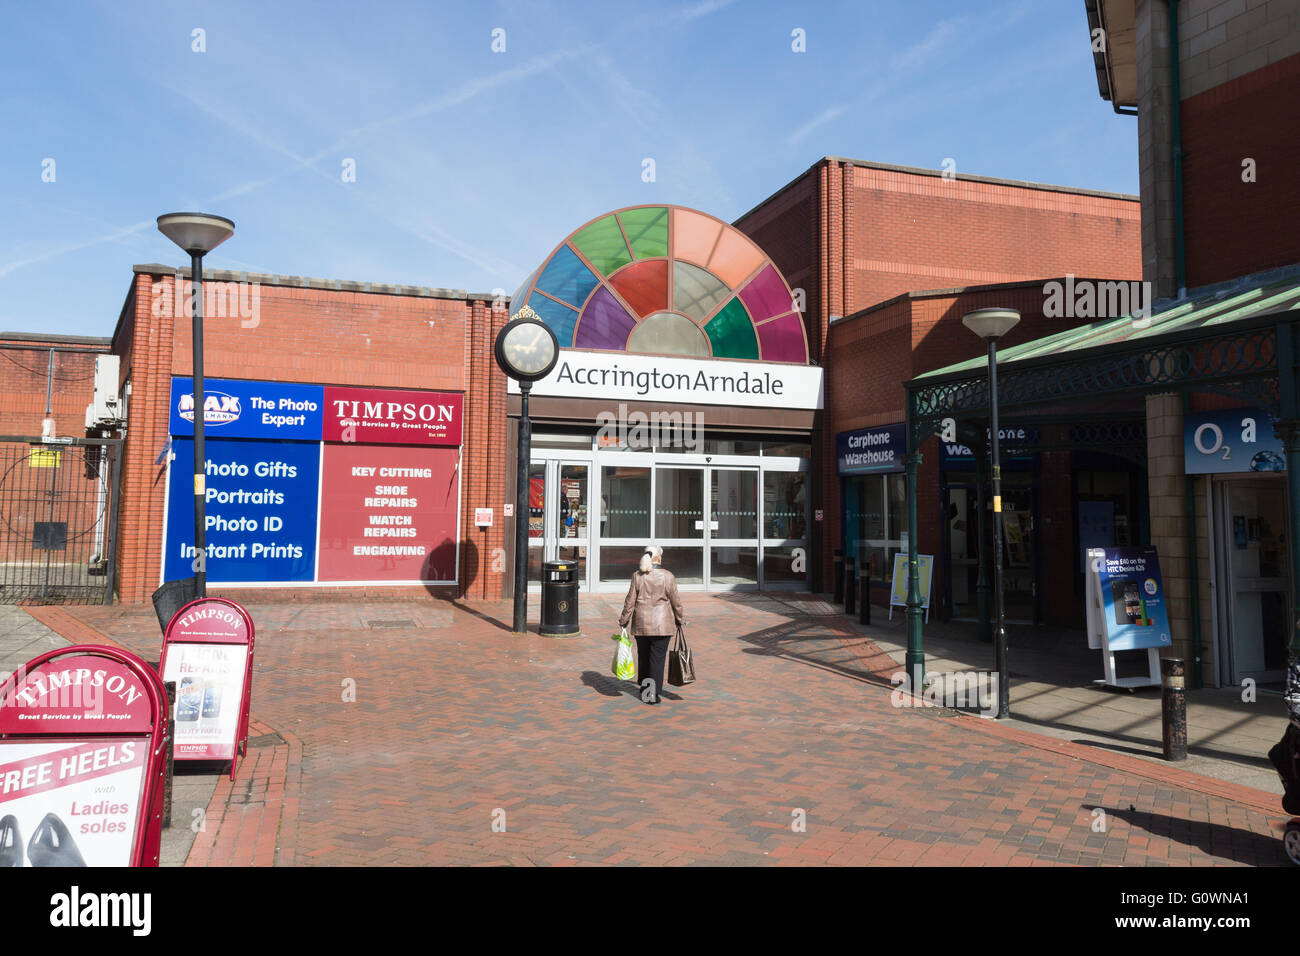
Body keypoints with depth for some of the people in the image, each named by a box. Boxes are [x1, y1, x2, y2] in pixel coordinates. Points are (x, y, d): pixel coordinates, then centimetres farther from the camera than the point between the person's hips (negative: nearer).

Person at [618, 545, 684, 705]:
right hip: (661, 625, -2)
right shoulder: (667, 576, -8)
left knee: (643, 657, 17)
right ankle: (653, 694, 1)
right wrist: (679, 620, 14)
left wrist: (623, 621, 8)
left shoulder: (637, 576, -3)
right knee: (657, 658, 3)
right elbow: (675, 601, -1)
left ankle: (644, 689, 30)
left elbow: (630, 601, -1)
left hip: (641, 624, 2)